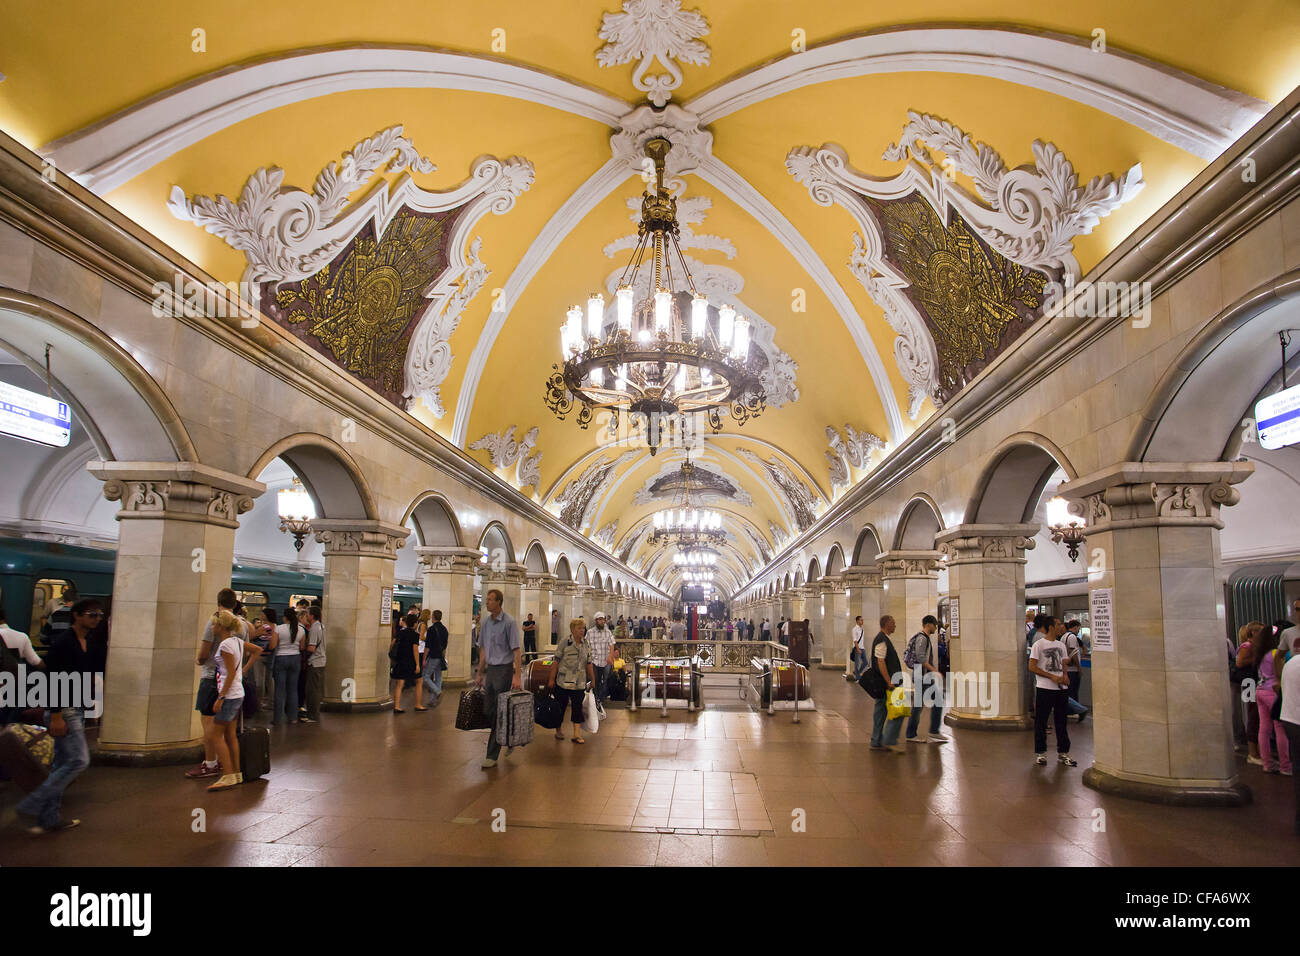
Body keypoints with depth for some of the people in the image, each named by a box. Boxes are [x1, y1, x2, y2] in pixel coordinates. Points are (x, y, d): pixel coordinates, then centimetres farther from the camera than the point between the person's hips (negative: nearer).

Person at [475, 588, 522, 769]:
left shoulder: (509, 622, -11)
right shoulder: (485, 623, 10)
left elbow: (516, 650, -13)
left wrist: (517, 676, -19)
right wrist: (479, 673, 16)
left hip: (504, 669, -7)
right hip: (490, 669, 7)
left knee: (498, 713, -4)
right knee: (487, 711, 9)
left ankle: (492, 756, 3)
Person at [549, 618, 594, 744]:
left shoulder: (587, 644, 6)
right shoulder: (564, 643, -9)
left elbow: (589, 664, 13)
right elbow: (556, 662, -6)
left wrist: (593, 680, 14)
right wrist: (552, 679, -6)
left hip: (579, 683, 3)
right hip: (564, 681, -3)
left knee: (578, 707, 2)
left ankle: (577, 734, 6)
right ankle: (559, 730, 25)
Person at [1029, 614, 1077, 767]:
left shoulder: (1061, 645, 11)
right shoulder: (1039, 645, -8)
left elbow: (1063, 664, 19)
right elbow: (1032, 667, -11)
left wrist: (1065, 676, -3)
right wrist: (1052, 677, -16)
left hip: (1061, 688, 6)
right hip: (1044, 689, -6)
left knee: (1061, 721, 11)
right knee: (1041, 722, 2)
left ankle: (1063, 753, 20)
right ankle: (1040, 753, 11)